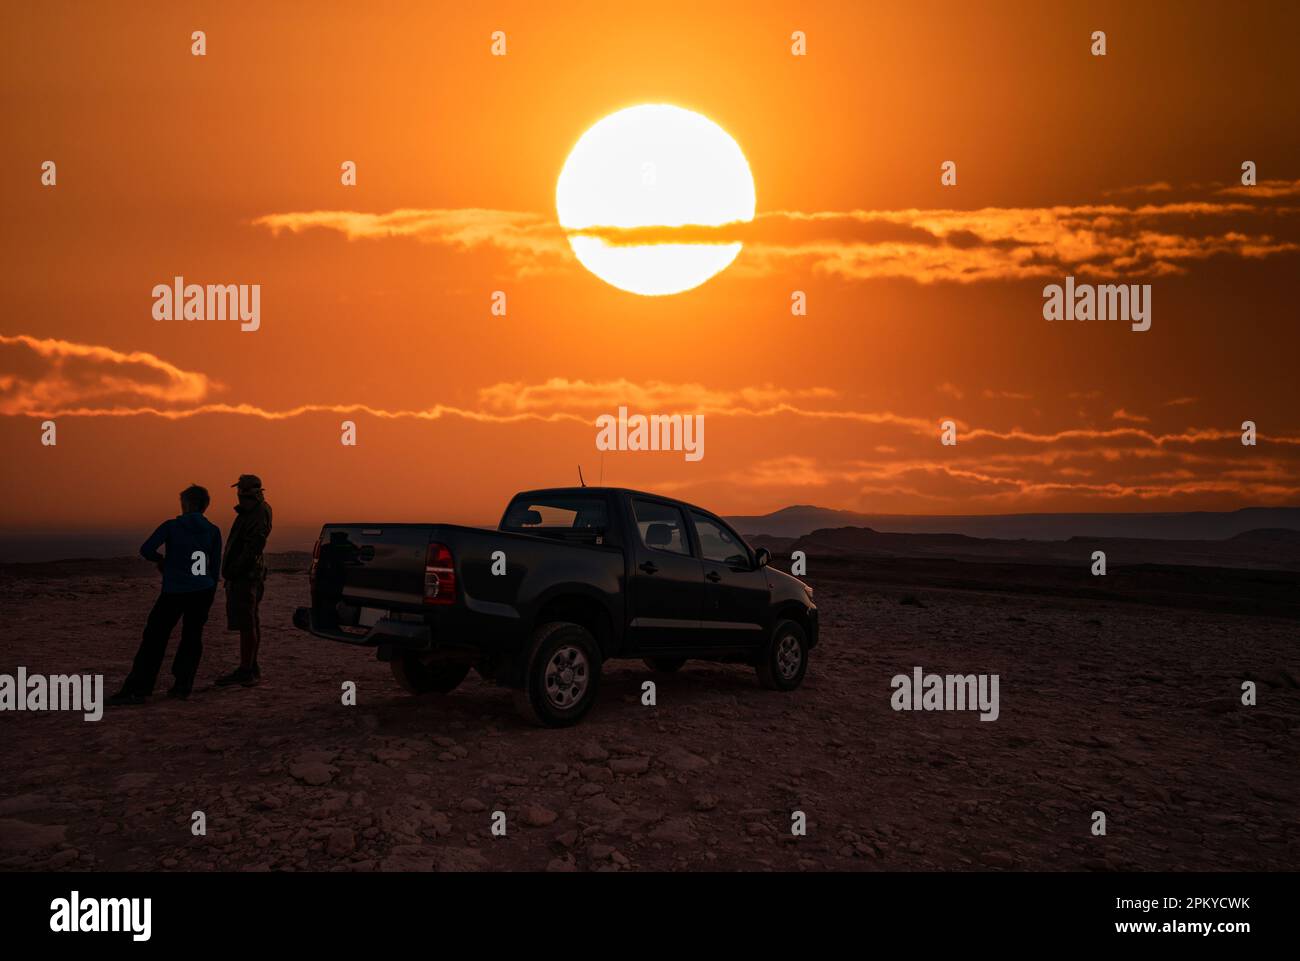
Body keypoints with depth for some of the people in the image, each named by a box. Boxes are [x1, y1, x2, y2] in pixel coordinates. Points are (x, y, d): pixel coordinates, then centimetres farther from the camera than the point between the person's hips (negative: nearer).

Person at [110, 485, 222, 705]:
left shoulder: (171, 526, -2)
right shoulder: (213, 531, 5)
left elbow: (146, 549, -11)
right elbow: (215, 566, 8)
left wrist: (160, 559, 10)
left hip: (174, 593, -3)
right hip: (203, 592, 3)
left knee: (154, 639, 2)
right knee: (192, 638, 13)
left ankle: (137, 689, -1)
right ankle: (182, 686, 8)